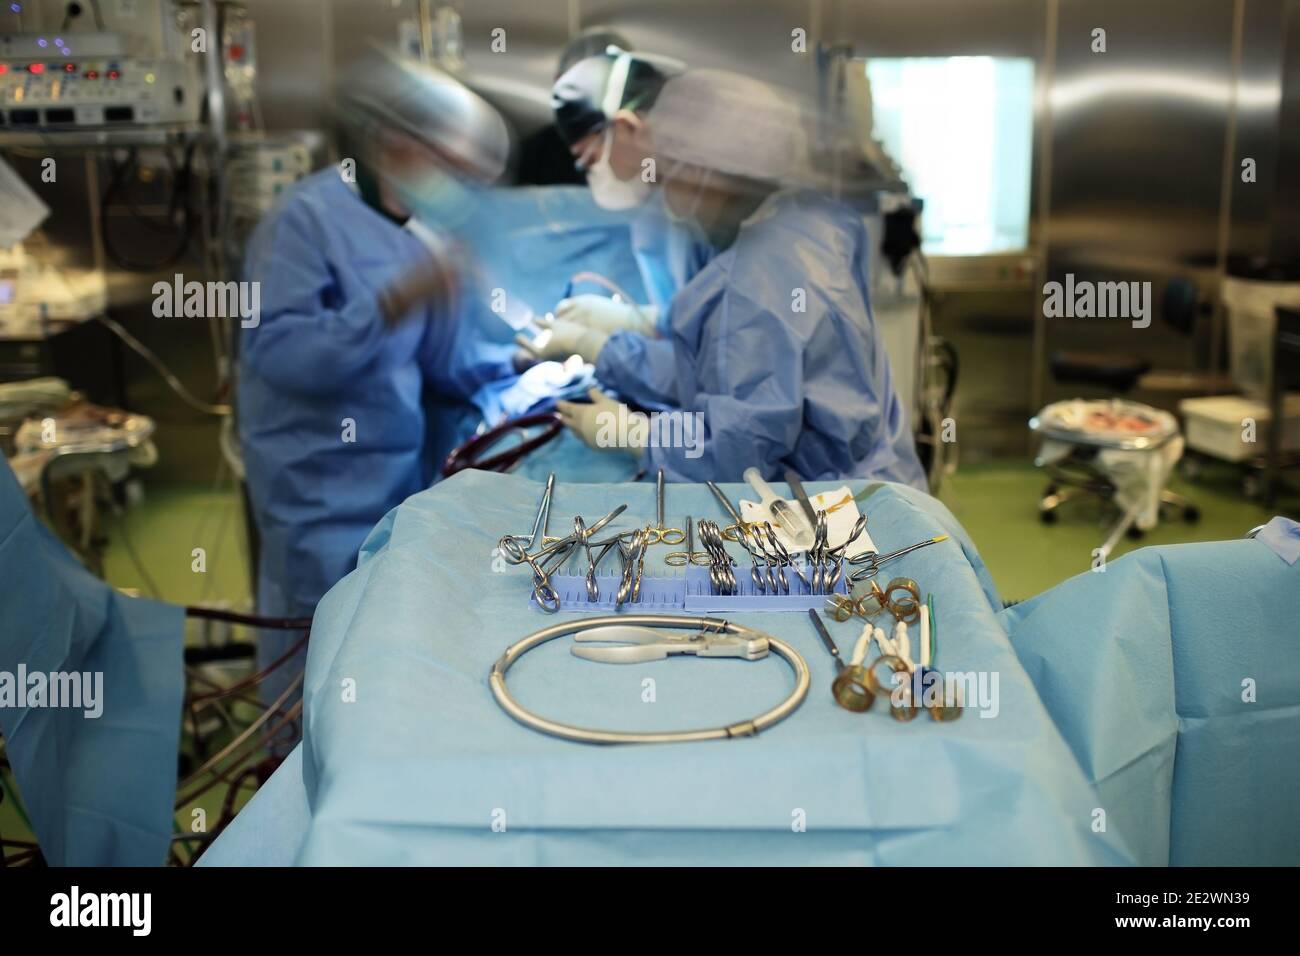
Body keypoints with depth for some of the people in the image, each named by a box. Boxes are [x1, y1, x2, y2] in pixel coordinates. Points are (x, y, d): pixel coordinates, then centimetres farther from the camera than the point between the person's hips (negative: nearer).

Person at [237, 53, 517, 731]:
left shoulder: (413, 235, 11)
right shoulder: (308, 217, -15)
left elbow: (448, 359, 13)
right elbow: (277, 351, -27)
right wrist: (393, 304, -33)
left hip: (401, 490, 8)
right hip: (325, 503, -8)